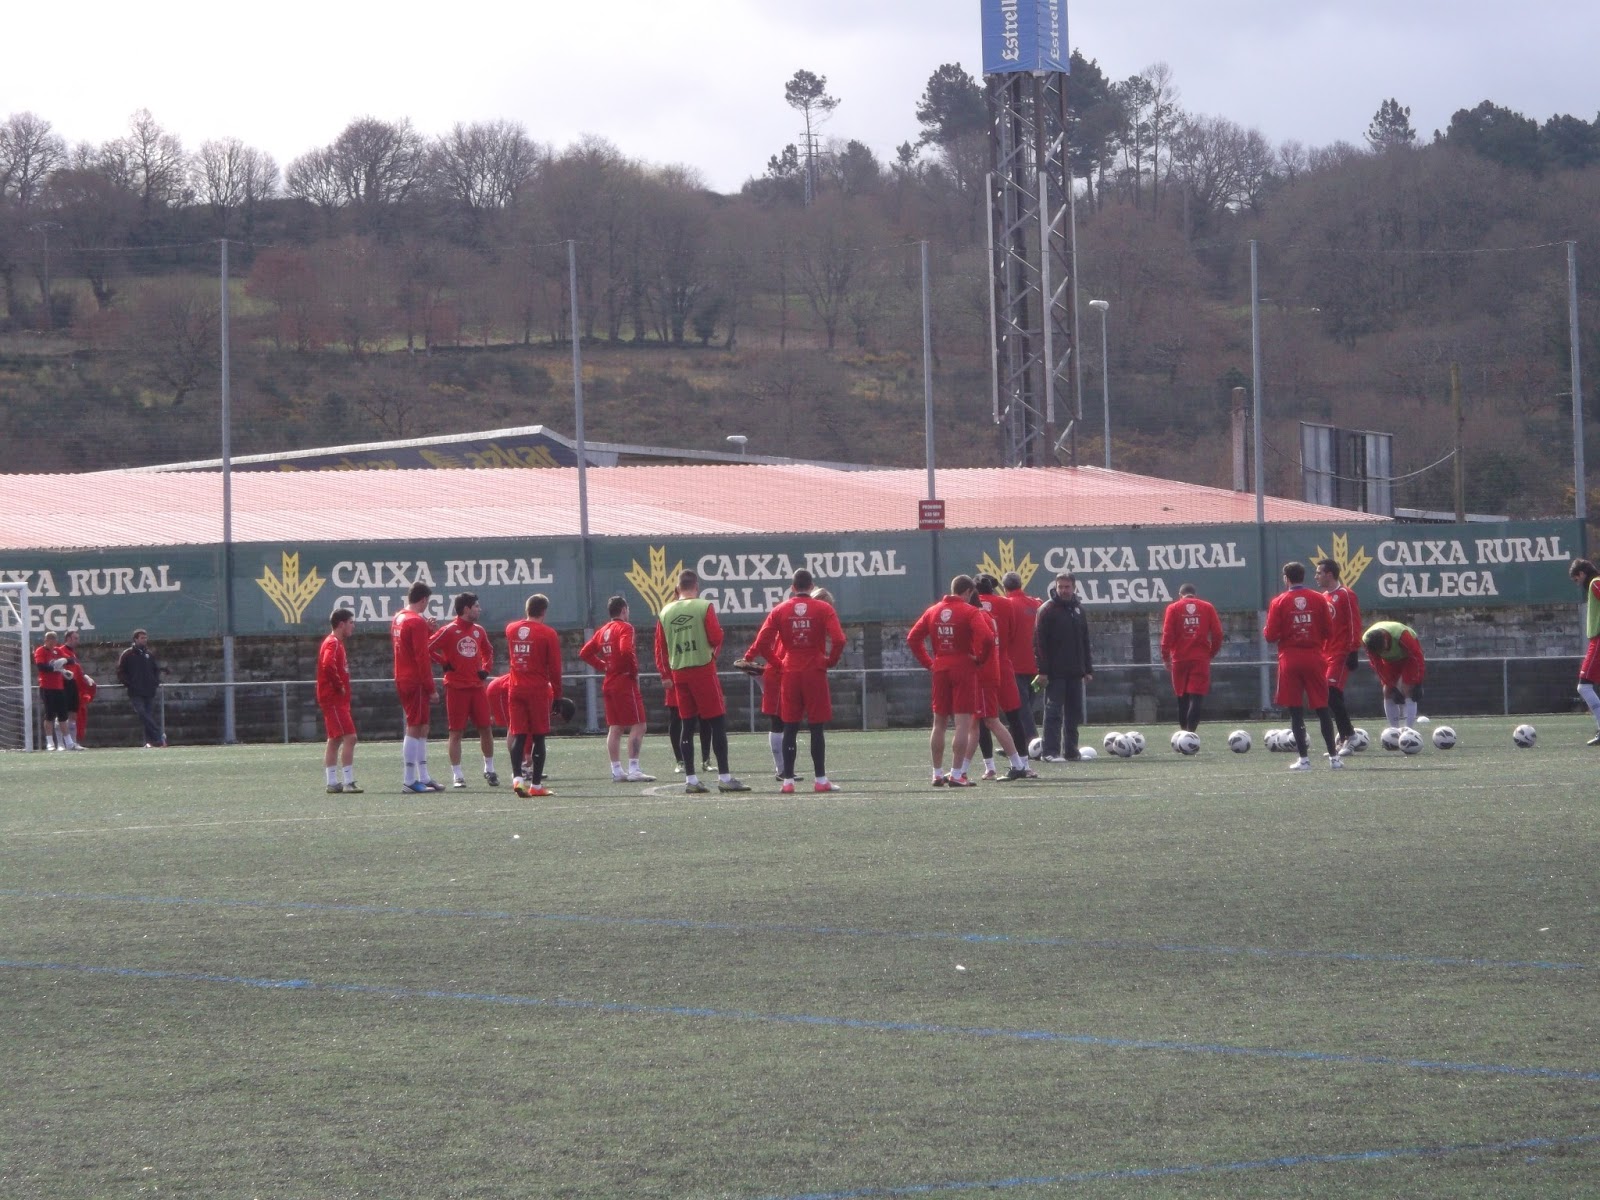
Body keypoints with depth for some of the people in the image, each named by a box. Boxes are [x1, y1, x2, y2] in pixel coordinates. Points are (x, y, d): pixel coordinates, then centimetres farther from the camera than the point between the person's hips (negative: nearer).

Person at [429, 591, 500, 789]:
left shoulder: (479, 631, 11)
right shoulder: (449, 631, -7)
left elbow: (488, 651, 26)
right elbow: (428, 648, -10)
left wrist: (486, 668, 10)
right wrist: (444, 664, -9)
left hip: (477, 686, 5)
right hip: (456, 688, -5)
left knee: (486, 728, 4)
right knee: (456, 732, -2)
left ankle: (489, 770, 18)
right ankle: (457, 776, 2)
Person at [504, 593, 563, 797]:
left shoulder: (511, 629, 6)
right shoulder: (548, 634, -7)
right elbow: (554, 668, -7)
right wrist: (557, 693, 3)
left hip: (516, 690, 3)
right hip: (539, 690, -3)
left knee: (518, 736, 3)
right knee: (539, 737, 4)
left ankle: (517, 777, -17)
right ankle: (536, 784, 4)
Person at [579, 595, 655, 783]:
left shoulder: (602, 631, 13)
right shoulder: (625, 628, -10)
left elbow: (585, 653, 16)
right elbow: (626, 650, -27)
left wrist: (603, 667, 13)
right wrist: (634, 670, -14)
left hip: (608, 683, 8)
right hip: (625, 681, -8)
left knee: (615, 728, 9)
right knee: (638, 726, -7)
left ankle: (616, 771, 9)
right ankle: (633, 770, -13)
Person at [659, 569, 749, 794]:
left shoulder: (666, 612, 7)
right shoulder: (705, 607, -7)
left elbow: (662, 647, 10)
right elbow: (716, 638, -11)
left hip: (679, 672, 5)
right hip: (703, 669, -5)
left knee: (688, 725, 9)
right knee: (718, 723, -1)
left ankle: (690, 779, 6)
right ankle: (724, 777, -5)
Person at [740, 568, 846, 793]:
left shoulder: (780, 611, 3)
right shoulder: (824, 609, -3)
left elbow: (762, 642, -3)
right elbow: (838, 640, -13)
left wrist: (776, 662, 9)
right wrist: (831, 661, 2)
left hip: (790, 674, 2)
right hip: (815, 673, -2)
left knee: (790, 728, 5)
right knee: (817, 728, 2)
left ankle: (787, 781, 3)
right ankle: (820, 779, 1)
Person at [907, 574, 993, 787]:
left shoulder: (933, 611, 9)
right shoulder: (971, 612, -8)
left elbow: (913, 638, 8)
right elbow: (986, 639, -21)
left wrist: (928, 662, 9)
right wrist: (979, 658, -4)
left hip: (940, 671, 5)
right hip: (964, 670, -5)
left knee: (939, 723, 13)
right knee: (963, 723, -5)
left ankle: (938, 774, 15)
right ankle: (957, 775, -11)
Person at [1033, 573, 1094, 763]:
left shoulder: (1078, 609, 14)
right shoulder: (1047, 610, -5)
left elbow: (1085, 641, 20)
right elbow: (1039, 641, -10)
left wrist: (1088, 669, 15)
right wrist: (1043, 670, -17)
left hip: (1075, 671, 6)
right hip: (1055, 673, -6)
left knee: (1074, 713, 8)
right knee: (1054, 712, -8)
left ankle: (1071, 751, 15)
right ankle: (1051, 752, -10)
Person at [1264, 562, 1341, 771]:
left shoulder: (1279, 602, -5)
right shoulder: (1318, 600, 2)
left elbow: (1271, 635, -7)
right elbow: (1328, 630, 3)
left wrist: (1265, 631, 16)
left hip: (1290, 660, -2)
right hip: (1314, 658, 2)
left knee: (1296, 710, 1)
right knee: (1322, 708, 9)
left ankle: (1304, 758, -3)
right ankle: (1333, 756, 8)